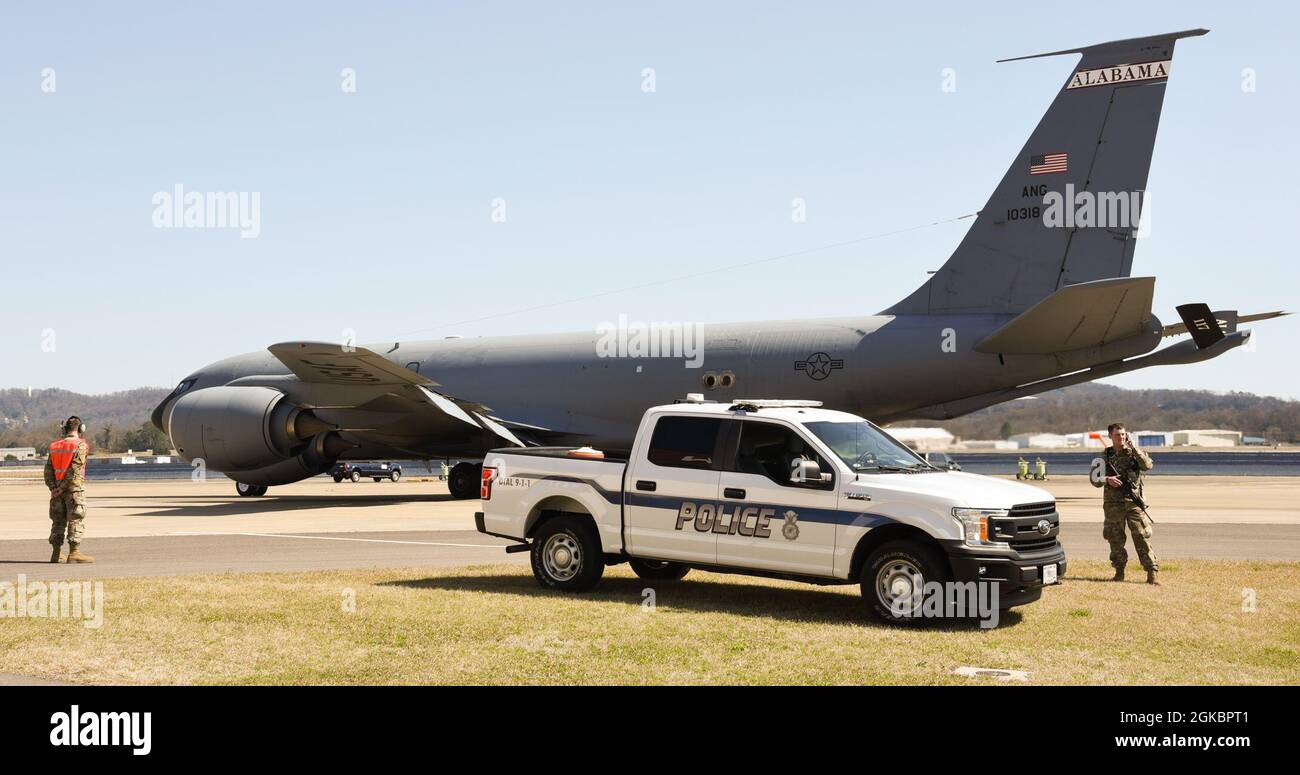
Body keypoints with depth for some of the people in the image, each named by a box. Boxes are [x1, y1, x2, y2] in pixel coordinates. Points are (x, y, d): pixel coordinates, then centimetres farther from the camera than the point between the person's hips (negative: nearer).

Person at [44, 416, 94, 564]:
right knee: (76, 520, -3)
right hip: (74, 489, -6)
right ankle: (74, 553, -7)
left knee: (58, 521, 12)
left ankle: (56, 554, 15)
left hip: (57, 490, 6)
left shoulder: (54, 446, 9)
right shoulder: (80, 445, -9)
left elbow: (48, 469, 4)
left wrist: (53, 488, -2)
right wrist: (63, 488, -13)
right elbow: (75, 470, -17)